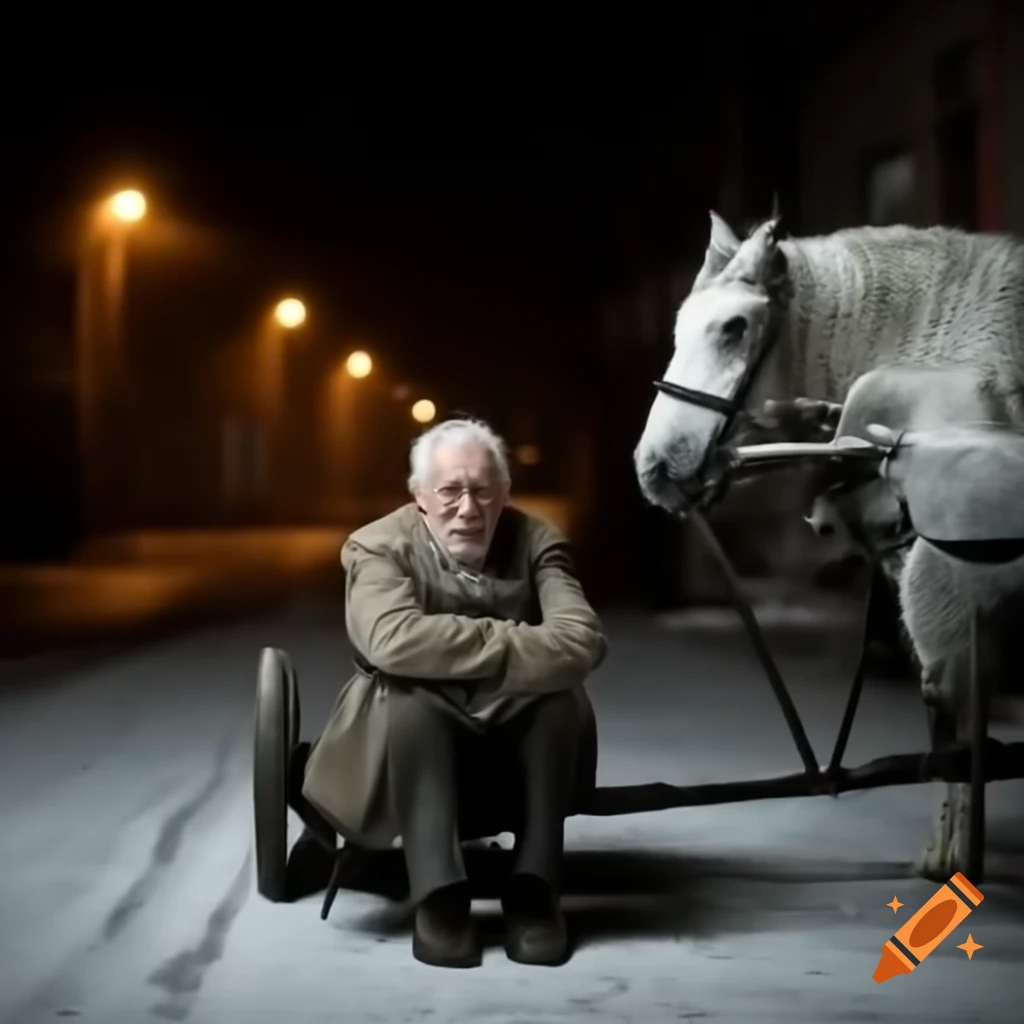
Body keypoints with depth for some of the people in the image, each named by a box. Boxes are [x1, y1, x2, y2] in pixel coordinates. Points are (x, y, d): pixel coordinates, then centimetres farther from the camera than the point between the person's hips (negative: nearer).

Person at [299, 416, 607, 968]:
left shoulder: (535, 541, -6)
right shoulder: (380, 548, -12)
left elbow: (583, 640, -24)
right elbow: (393, 639, -34)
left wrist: (458, 652, -33)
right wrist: (511, 642, -29)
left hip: (519, 747, 2)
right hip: (408, 746, -2)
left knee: (563, 692, -26)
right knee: (404, 692, -33)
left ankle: (534, 888, -20)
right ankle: (438, 893, -32)